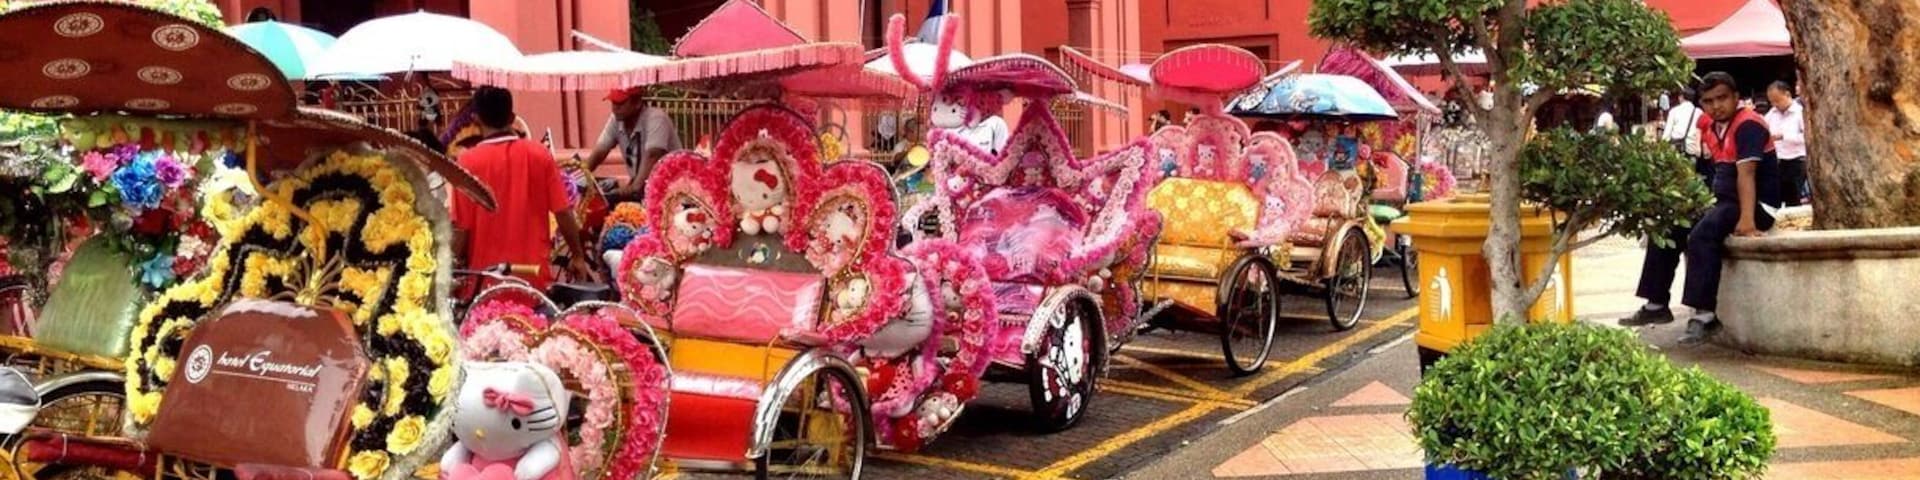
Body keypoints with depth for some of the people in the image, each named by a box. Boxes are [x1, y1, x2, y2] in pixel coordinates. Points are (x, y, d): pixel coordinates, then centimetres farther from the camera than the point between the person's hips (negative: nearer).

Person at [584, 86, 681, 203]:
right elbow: (599, 153, -3)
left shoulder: (656, 119, -21)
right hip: (642, 187, 7)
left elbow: (651, 157, -32)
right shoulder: (616, 120, -1)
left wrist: (635, 187, -44)